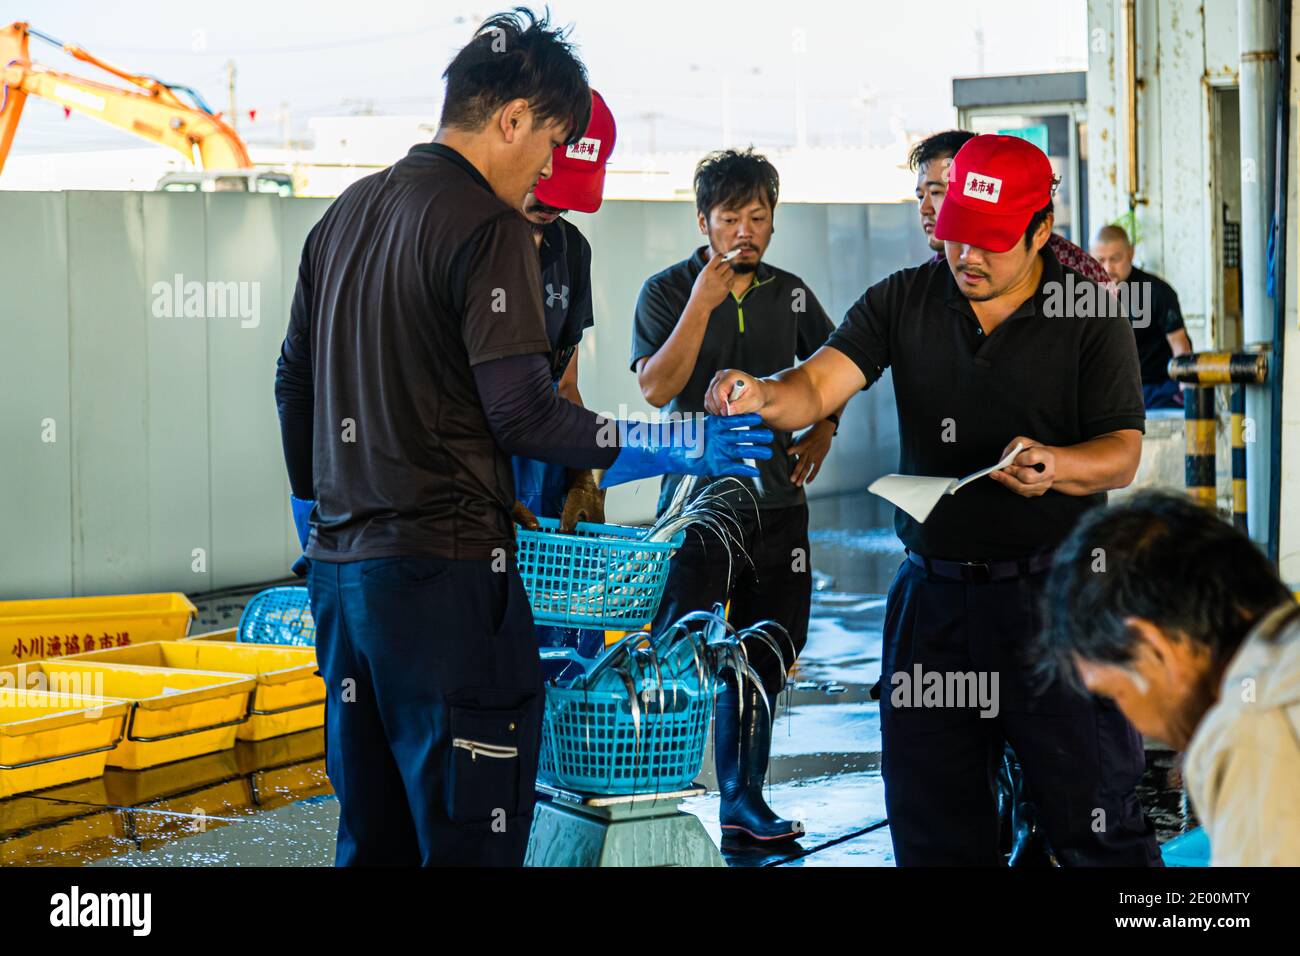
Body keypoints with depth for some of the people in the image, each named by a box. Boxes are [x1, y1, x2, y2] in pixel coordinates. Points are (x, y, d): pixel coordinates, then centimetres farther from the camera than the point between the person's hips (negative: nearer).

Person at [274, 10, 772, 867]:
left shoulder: (345, 214, 15)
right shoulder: (488, 227, -11)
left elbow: (294, 384, 20)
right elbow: (522, 413, -16)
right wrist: (670, 447, -7)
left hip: (340, 566, 9)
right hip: (446, 570, -9)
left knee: (373, 834, 14)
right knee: (470, 837, -4)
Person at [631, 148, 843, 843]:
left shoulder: (789, 293, 8)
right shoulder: (668, 291, -4)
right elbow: (656, 388, -17)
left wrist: (822, 430, 10)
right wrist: (703, 302, -21)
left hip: (775, 498, 5)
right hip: (696, 498, -5)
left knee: (762, 661, 11)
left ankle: (743, 801, 22)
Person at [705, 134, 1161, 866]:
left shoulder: (1091, 315, -1)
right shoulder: (904, 302, 5)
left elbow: (1122, 453, -3)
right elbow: (818, 385, -7)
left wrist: (1054, 467, -25)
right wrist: (764, 397, -30)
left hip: (1054, 590, -3)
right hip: (934, 590, 3)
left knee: (1098, 821, 0)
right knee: (933, 824, 12)